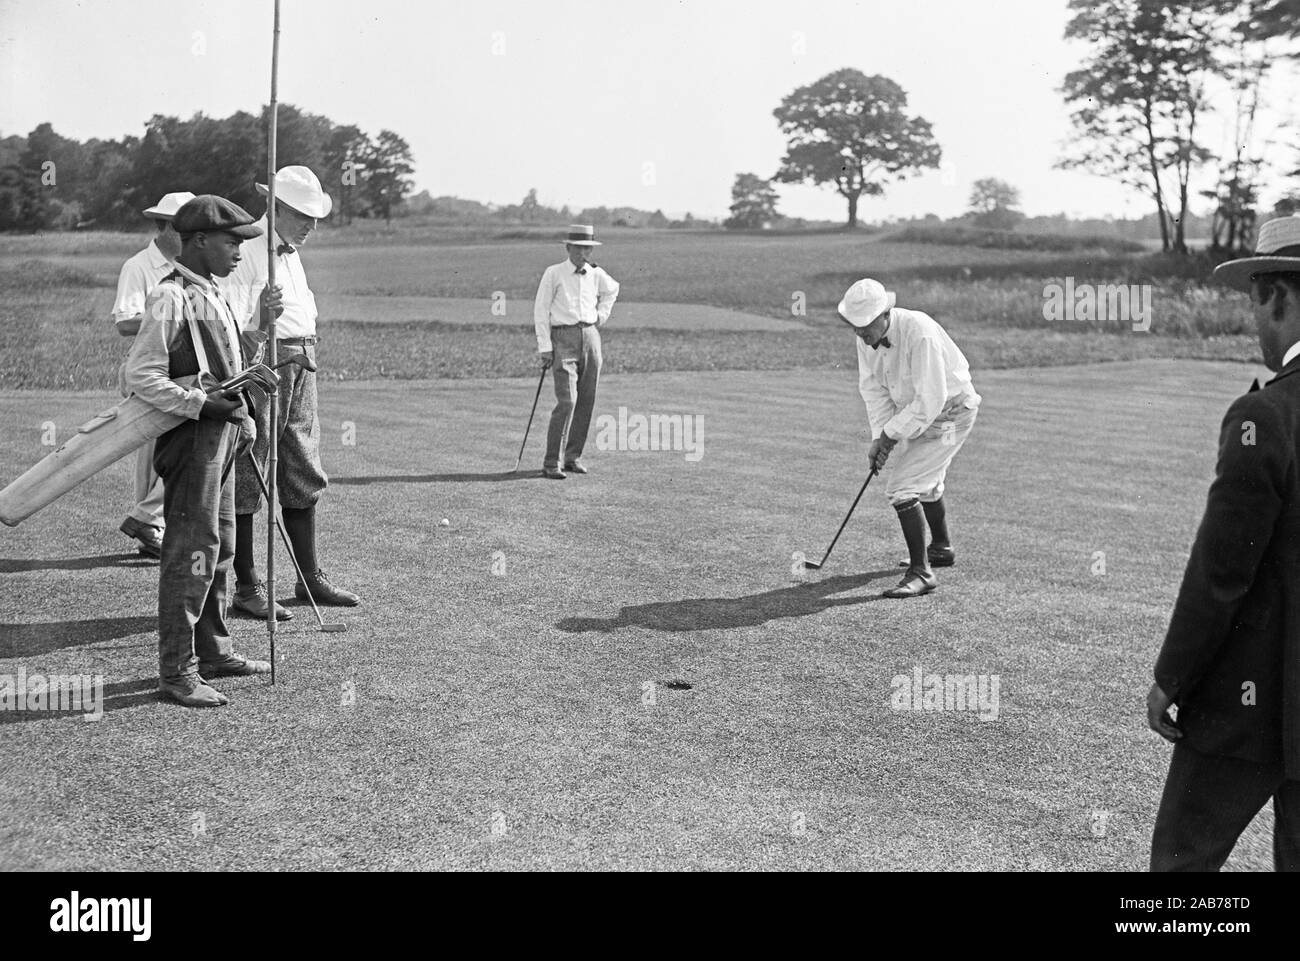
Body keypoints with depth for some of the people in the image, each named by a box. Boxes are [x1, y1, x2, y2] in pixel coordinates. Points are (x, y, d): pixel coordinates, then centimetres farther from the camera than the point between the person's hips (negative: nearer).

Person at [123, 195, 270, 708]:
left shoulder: (213, 294, 15)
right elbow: (141, 376, -18)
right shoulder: (169, 298, -14)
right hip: (191, 435, -10)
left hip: (222, 433, 10)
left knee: (220, 546, 16)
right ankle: (176, 670, -2)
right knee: (190, 550, -8)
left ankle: (213, 651, 27)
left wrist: (242, 419, 18)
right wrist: (202, 404, -23)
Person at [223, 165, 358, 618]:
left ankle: (310, 577, 23)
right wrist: (262, 317, -36)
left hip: (301, 365, 9)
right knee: (247, 476, -2)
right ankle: (247, 587, 4)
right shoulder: (246, 252, -11)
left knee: (304, 475, 13)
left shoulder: (291, 254, 18)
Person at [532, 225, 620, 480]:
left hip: (591, 336, 5)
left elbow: (612, 291, 31)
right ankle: (551, 463, -10)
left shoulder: (597, 274, 8)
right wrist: (545, 347, -8)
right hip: (563, 338, -5)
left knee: (586, 401, 5)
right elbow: (541, 310, -3)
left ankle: (574, 457, 17)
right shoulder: (554, 273, -4)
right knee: (567, 401, -14)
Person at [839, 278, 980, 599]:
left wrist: (891, 434, -24)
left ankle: (921, 573, -13)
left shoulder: (919, 333, -34)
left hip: (950, 412, -9)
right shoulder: (867, 337, -10)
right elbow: (873, 389, -4)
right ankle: (941, 548, 51)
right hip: (915, 410, 9)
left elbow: (930, 400, -34)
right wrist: (880, 436, -15)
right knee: (925, 482, 27)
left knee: (902, 487, -19)